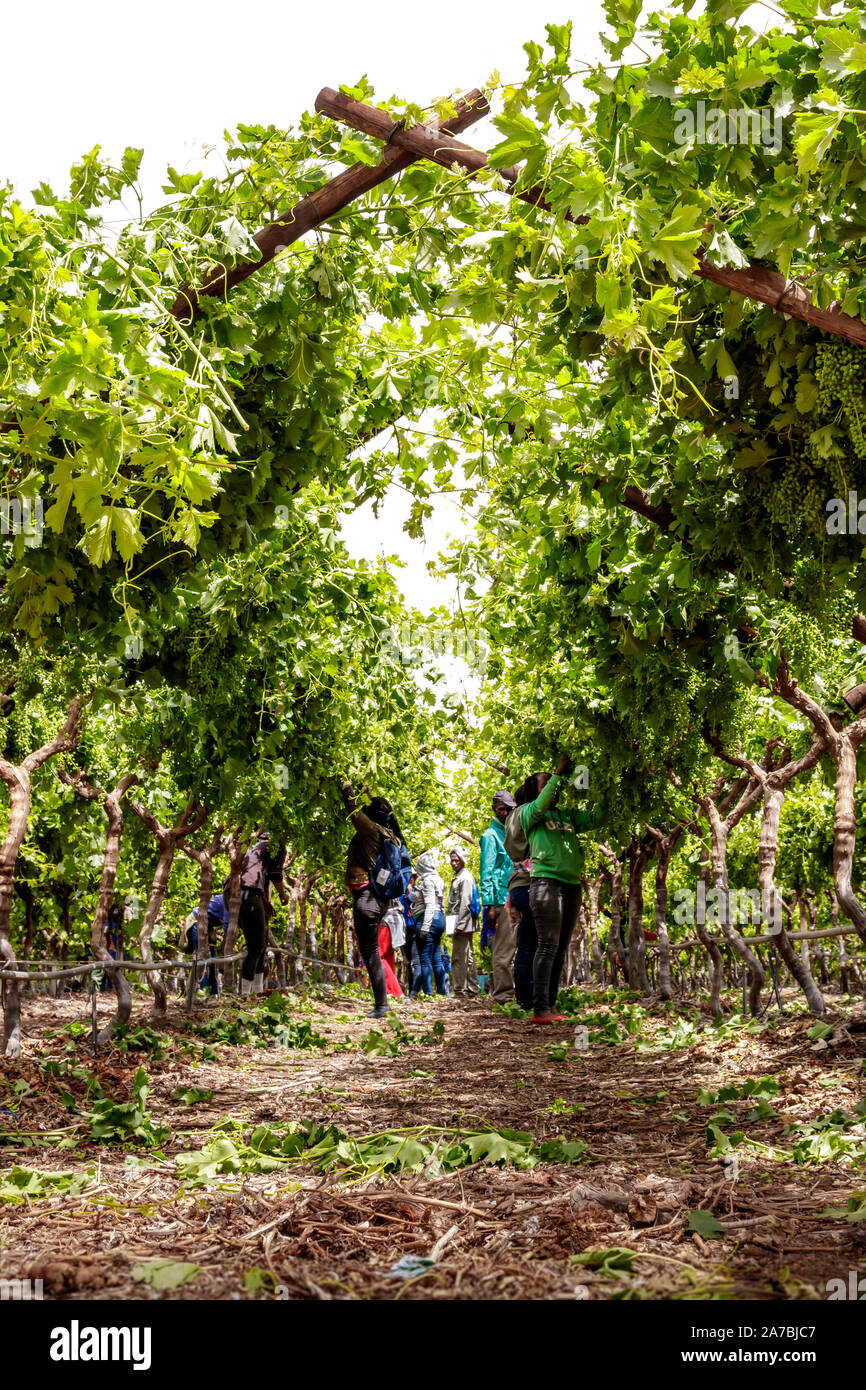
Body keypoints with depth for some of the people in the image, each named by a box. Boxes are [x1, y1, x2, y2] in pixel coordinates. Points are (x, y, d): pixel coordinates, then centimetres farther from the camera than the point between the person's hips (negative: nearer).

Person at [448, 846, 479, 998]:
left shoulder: (465, 877, -10)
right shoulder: (457, 877, 21)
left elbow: (465, 903, -18)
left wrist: (459, 925, -22)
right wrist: (456, 925, 18)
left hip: (462, 922, -10)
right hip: (462, 924, 10)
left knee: (459, 958, -10)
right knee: (468, 957, 12)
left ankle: (460, 990, -9)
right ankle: (472, 989, 17)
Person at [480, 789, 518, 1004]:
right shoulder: (491, 835, -2)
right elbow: (486, 872, -7)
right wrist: (489, 904, -14)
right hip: (501, 901, -7)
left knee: (510, 947, 7)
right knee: (503, 950, -7)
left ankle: (512, 991, 11)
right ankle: (503, 994, -6)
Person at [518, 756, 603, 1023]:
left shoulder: (568, 815, 21)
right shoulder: (528, 812, 6)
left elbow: (594, 817, 13)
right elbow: (541, 805, -14)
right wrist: (559, 773, -11)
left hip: (572, 885, 6)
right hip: (546, 881, -6)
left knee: (560, 948, 6)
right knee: (548, 945, -12)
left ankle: (550, 1006, 10)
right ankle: (540, 1009, -13)